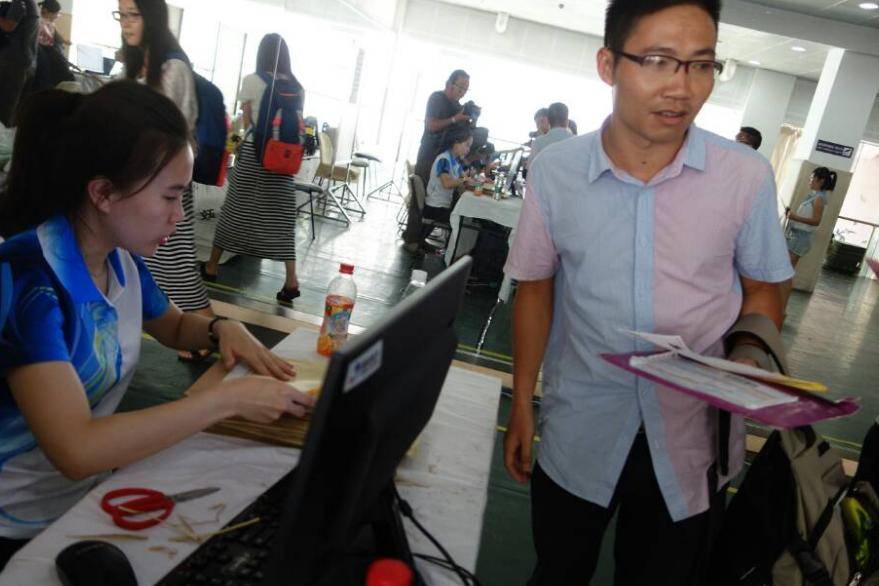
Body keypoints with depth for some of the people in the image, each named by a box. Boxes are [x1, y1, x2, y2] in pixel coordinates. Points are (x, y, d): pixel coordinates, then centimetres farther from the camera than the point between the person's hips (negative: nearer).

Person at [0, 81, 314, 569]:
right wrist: (228, 398, -31)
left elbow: (173, 327, 19)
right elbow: (76, 449, -34)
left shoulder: (122, 259, -1)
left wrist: (223, 327, -3)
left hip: (92, 490, 7)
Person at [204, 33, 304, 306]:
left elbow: (247, 121, -1)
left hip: (254, 149, -2)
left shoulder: (252, 80, -3)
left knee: (237, 207, 7)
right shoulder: (297, 87, 7)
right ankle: (291, 280, -3)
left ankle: (212, 266, 20)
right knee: (280, 213, 3)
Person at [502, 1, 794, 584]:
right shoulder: (554, 171, -9)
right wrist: (522, 404, 4)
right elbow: (536, 288, 2)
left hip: (692, 445, 0)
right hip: (577, 437, 1)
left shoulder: (748, 176, -11)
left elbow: (763, 289, 4)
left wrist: (749, 354, -16)